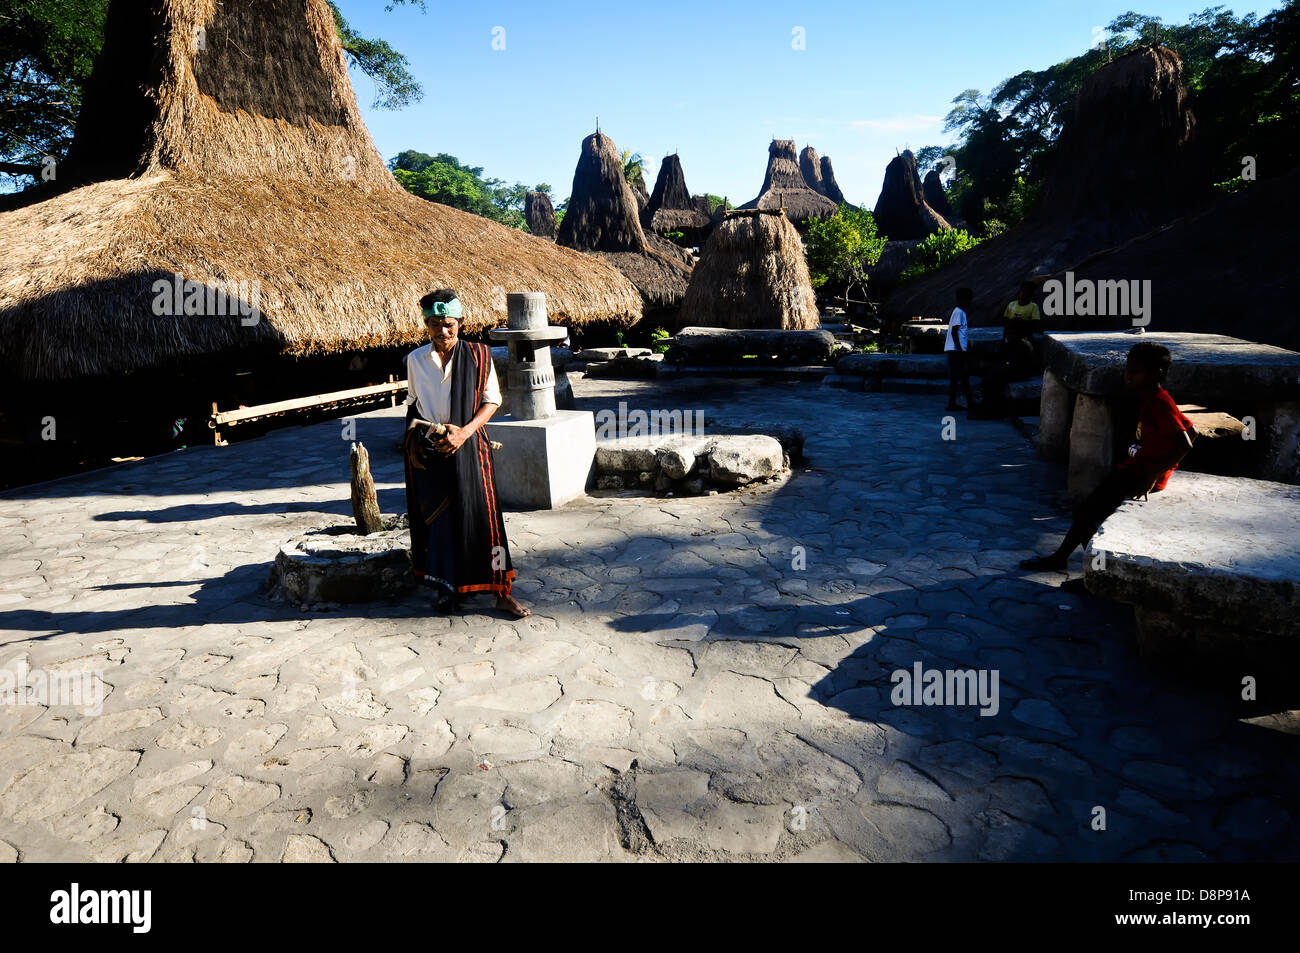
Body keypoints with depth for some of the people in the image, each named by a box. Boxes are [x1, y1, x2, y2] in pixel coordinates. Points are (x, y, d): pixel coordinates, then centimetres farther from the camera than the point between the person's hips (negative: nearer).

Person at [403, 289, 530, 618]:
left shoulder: (478, 355, -2)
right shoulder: (416, 359, 6)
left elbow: (492, 400, -3)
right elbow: (412, 403, 16)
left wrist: (464, 432, -15)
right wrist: (412, 441, 4)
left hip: (467, 447, -3)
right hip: (428, 451, 3)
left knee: (480, 516, -4)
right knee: (437, 517, 7)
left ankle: (502, 593, 2)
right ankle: (449, 586, 23)